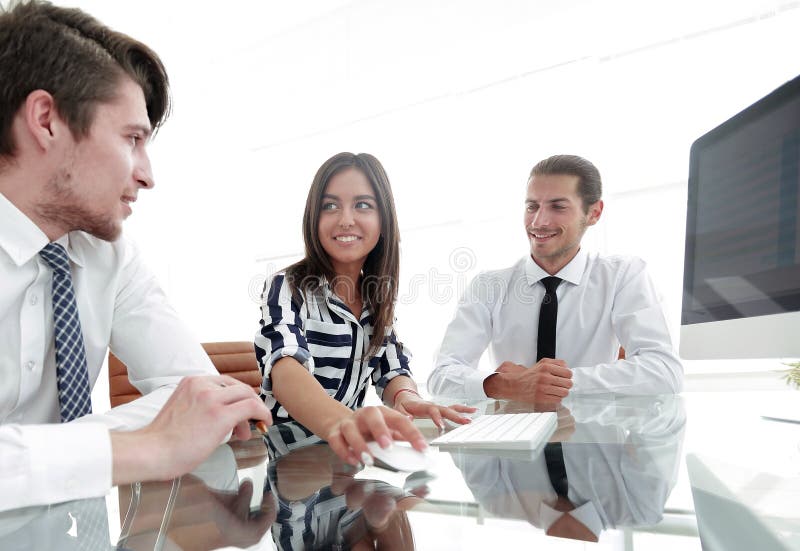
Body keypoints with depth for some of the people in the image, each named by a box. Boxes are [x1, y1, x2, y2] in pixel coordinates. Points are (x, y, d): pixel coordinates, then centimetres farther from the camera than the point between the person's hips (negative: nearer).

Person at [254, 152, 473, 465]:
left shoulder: (378, 296, 5)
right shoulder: (286, 289, -11)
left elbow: (393, 372, 1)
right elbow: (284, 367, -28)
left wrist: (406, 399, -22)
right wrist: (339, 419, -48)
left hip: (349, 455, 4)